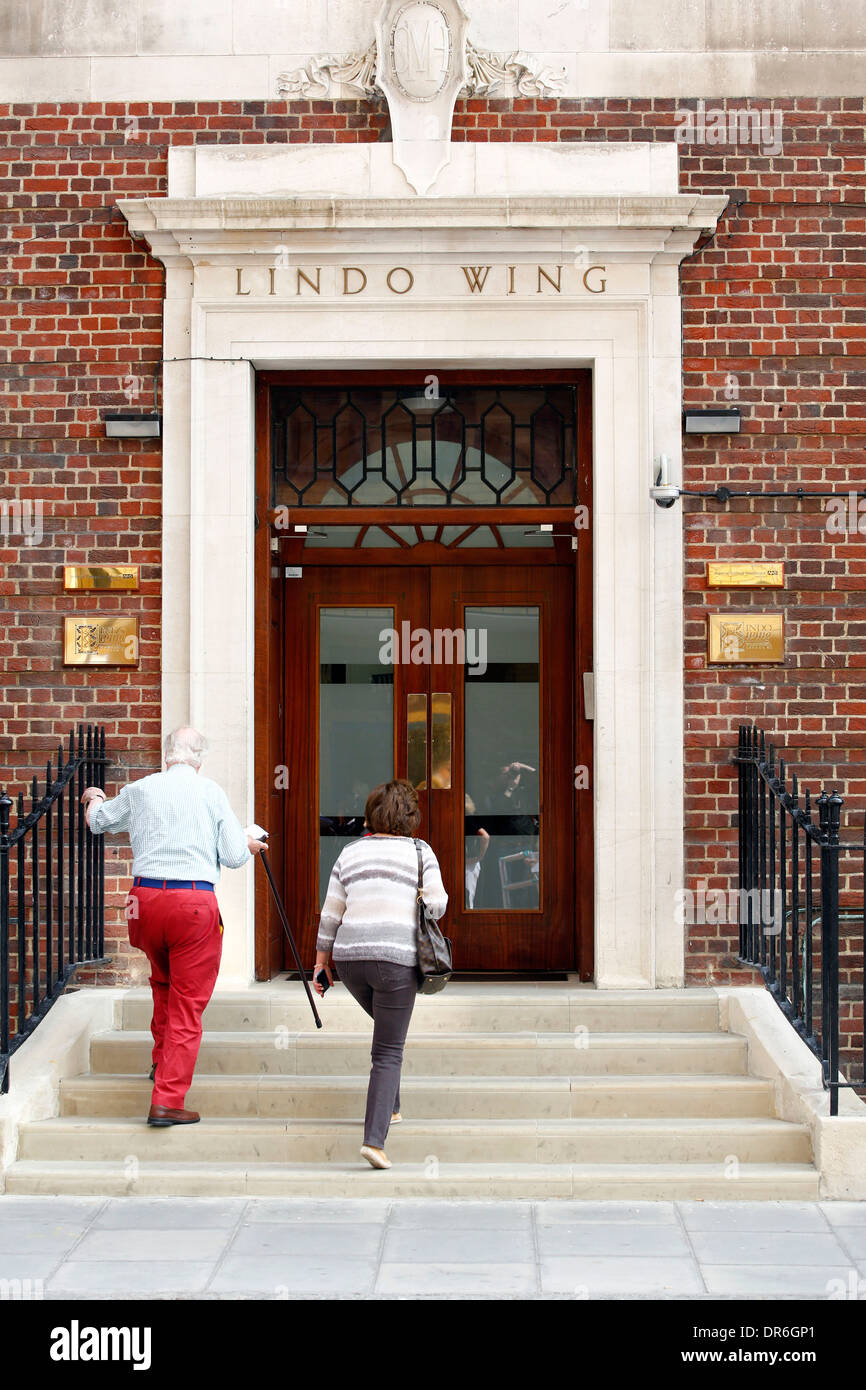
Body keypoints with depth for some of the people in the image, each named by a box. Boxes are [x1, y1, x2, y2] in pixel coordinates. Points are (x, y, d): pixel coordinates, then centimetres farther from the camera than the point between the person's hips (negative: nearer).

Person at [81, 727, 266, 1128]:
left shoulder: (138, 790, 8)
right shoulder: (211, 792, 0)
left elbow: (97, 821, 27)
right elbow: (234, 857, 0)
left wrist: (94, 798, 50)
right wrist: (250, 844, 24)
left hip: (146, 899, 4)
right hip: (194, 903, -4)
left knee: (162, 984, 28)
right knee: (188, 1003, 0)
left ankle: (162, 1063, 42)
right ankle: (167, 1101, -4)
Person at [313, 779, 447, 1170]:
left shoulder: (350, 853, 11)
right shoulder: (419, 851, 1)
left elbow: (331, 914, 10)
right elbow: (437, 904, -4)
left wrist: (321, 961, 17)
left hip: (350, 958, 4)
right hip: (396, 958, -4)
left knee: (388, 1027, 30)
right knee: (388, 1052, 0)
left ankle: (389, 1109, 37)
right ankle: (374, 1139, -13)